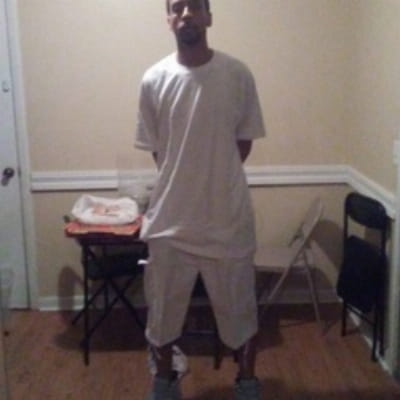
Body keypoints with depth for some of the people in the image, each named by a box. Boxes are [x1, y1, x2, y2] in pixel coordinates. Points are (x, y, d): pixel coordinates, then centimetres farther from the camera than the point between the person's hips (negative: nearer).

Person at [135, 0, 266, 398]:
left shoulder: (238, 74, -5)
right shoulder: (154, 79, -3)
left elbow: (245, 142, 4)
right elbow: (155, 149, 4)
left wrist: (214, 179, 2)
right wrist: (188, 181, 1)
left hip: (228, 214, -1)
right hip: (171, 215, 1)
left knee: (238, 306, 14)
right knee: (163, 307, 15)